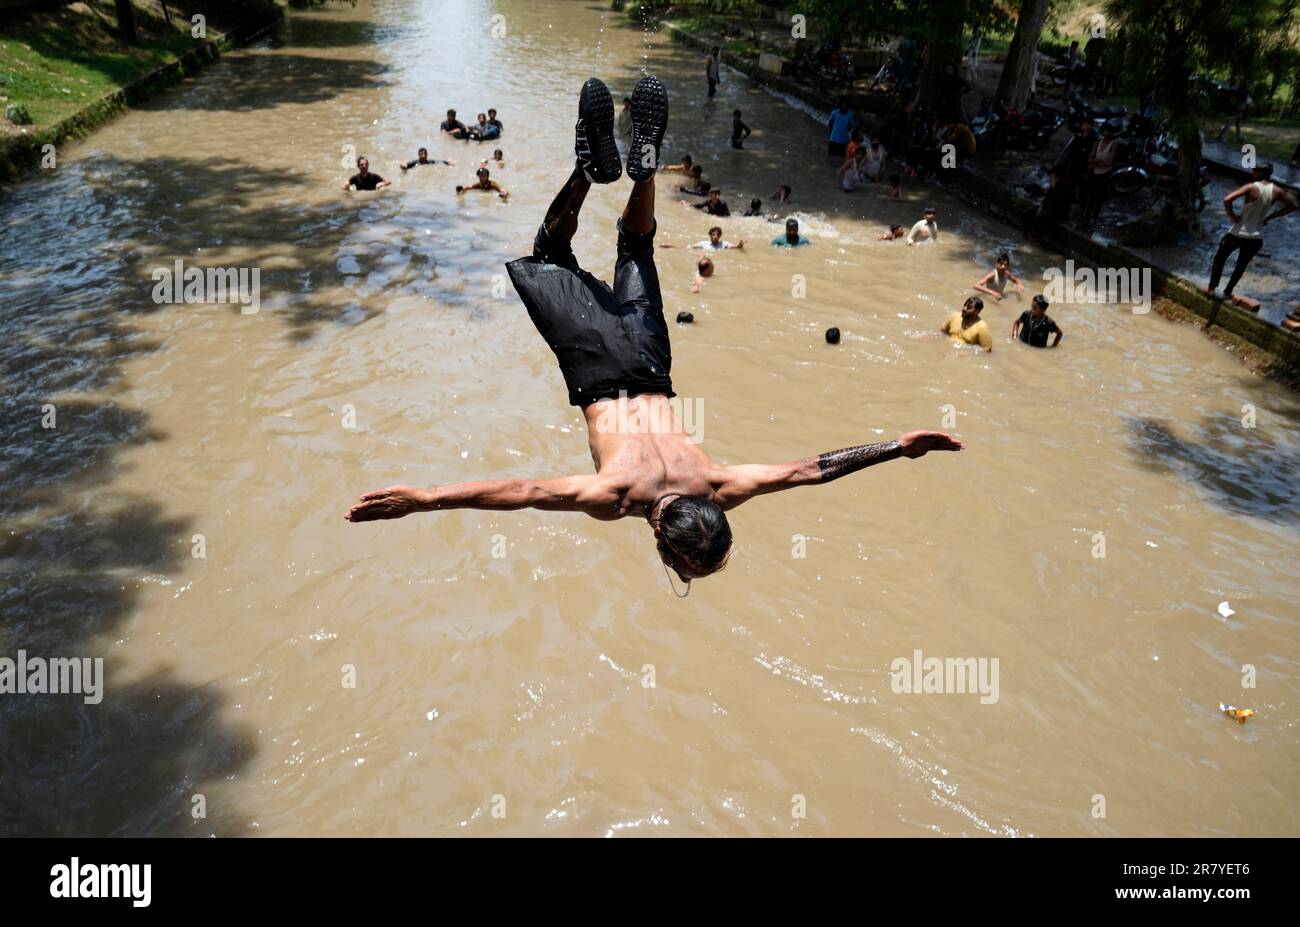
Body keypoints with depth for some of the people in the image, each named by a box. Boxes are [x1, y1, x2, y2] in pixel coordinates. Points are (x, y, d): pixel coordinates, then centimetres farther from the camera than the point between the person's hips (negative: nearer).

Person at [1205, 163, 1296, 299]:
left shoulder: (1252, 187, -15)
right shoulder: (1276, 191, -2)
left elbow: (1227, 200, -29)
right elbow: (1292, 206, 12)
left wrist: (1232, 216, -14)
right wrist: (1269, 217, 13)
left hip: (1239, 233, -4)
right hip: (1257, 237, 4)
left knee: (1220, 258, 17)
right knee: (1241, 265, 22)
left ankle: (1211, 288, 17)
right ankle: (1228, 291, 28)